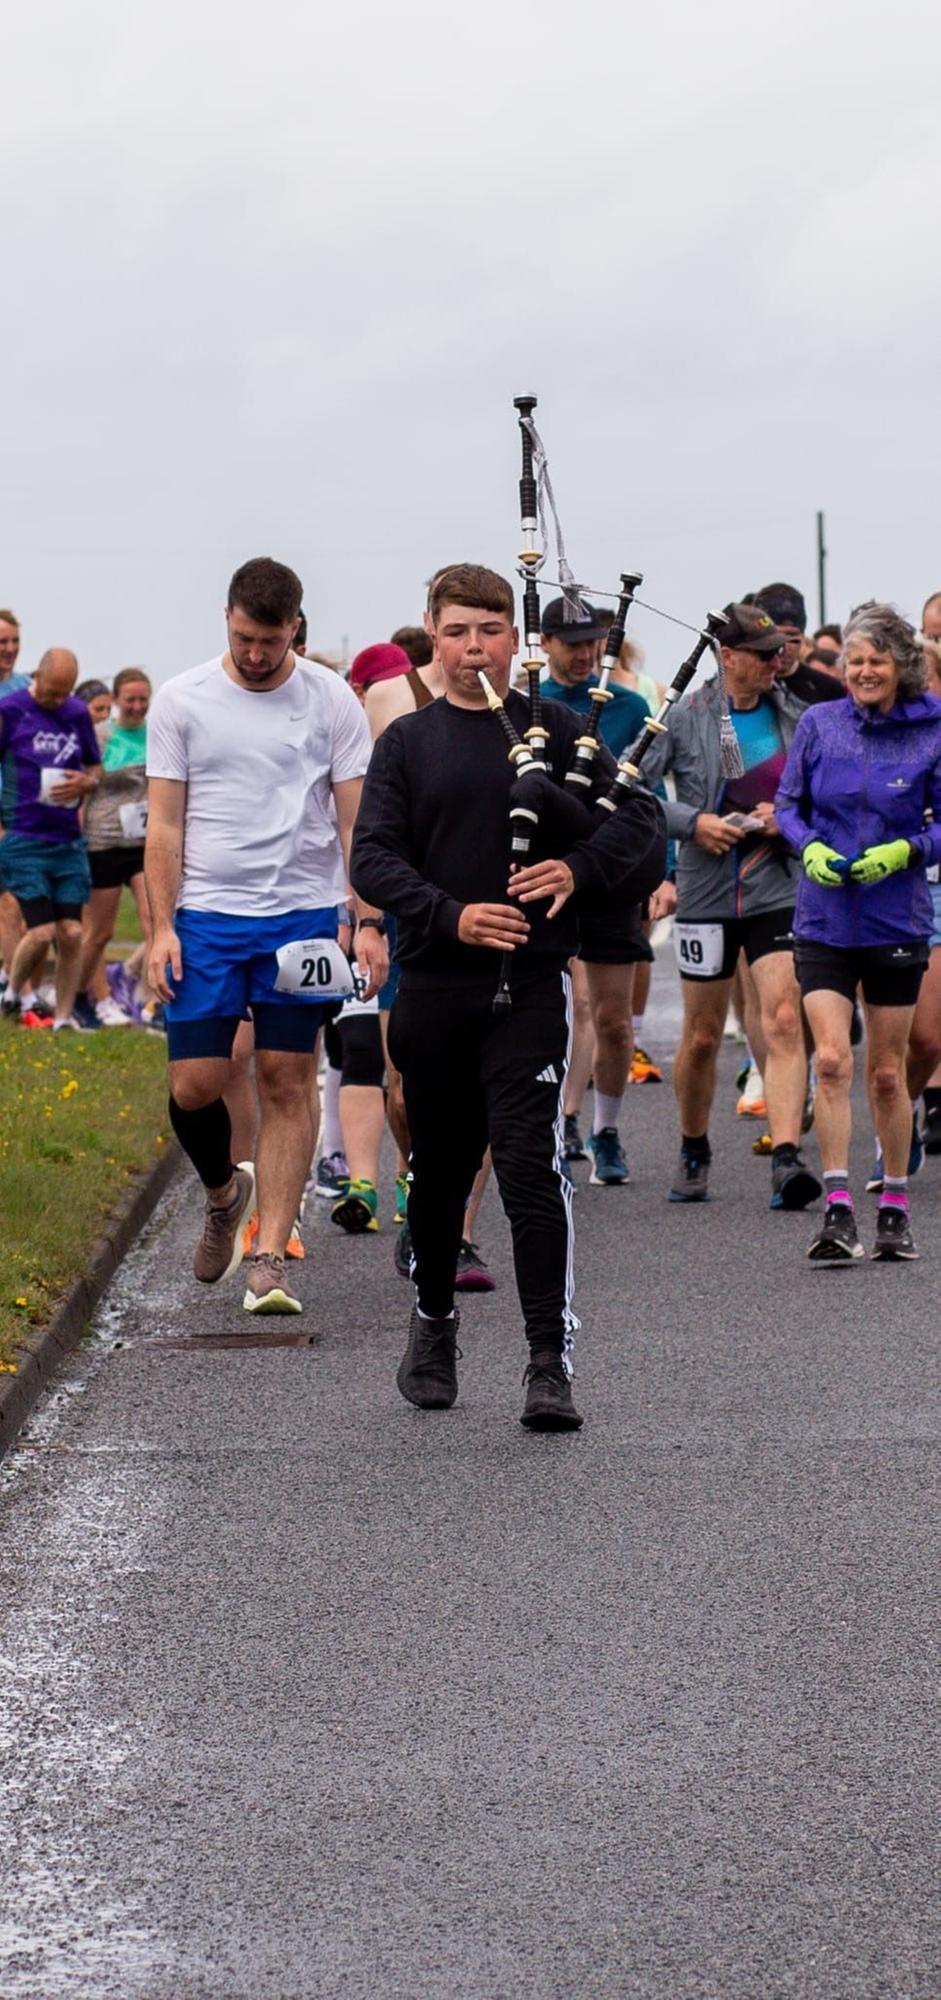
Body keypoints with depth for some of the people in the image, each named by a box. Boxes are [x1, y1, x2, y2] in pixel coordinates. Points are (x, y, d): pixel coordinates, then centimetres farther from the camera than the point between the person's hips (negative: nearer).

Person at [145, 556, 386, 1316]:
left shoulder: (331, 700, 1)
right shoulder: (182, 700, 3)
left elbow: (356, 820, 3)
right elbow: (164, 825, 4)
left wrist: (369, 922, -5)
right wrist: (161, 926, -3)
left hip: (301, 915, 0)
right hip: (206, 913, 1)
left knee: (288, 1081, -2)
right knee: (195, 1084, -3)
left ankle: (270, 1256, 1)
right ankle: (225, 1191, 28)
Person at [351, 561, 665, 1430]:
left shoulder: (552, 730, 4)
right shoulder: (406, 743, 6)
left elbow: (642, 816, 2)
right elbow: (373, 858, -2)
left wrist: (577, 868, -16)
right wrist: (451, 916, -17)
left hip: (529, 984, -2)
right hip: (433, 988, 2)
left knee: (531, 1166, -13)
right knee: (439, 1168, 14)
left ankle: (550, 1360, -14)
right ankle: (433, 1324, 36)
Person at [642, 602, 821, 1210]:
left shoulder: (795, 718, 4)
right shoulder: (685, 717, -4)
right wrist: (693, 821, -14)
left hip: (780, 890, 1)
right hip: (707, 893, -1)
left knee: (784, 1021, -15)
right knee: (702, 1036, 9)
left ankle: (787, 1158, -21)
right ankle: (694, 1154, 29)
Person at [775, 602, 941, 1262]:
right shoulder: (818, 725, 0)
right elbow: (788, 804, 8)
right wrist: (810, 849, -10)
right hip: (824, 922, 0)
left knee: (887, 1074, 7)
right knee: (832, 1061, -11)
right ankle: (839, 1214, -11)